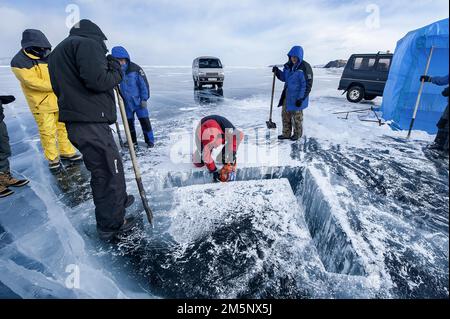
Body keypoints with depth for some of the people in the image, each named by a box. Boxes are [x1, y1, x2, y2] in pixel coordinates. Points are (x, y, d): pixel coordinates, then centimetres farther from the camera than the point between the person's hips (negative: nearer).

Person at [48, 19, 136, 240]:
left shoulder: (58, 52, 24)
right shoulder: (87, 44, -6)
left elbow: (59, 88, 21)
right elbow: (98, 80, -21)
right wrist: (115, 71, -2)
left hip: (75, 122, 10)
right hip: (92, 123, -10)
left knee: (108, 166, 23)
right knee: (108, 172, -1)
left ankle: (118, 201, 42)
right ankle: (111, 225, 12)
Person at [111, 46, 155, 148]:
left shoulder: (135, 69, -13)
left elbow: (144, 84, -11)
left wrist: (144, 99, -13)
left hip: (138, 101, -5)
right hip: (127, 102, 5)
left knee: (144, 121, -2)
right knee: (129, 122, 12)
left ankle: (150, 140, 12)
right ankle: (132, 140, 27)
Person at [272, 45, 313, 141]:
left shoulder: (305, 67, -16)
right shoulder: (288, 65, 6)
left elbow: (307, 85, -17)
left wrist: (301, 98, -21)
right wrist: (277, 72, 0)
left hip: (297, 97, -7)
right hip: (287, 95, 7)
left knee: (297, 116, 7)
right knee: (285, 114, 10)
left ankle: (298, 133, 26)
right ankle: (286, 134, 23)